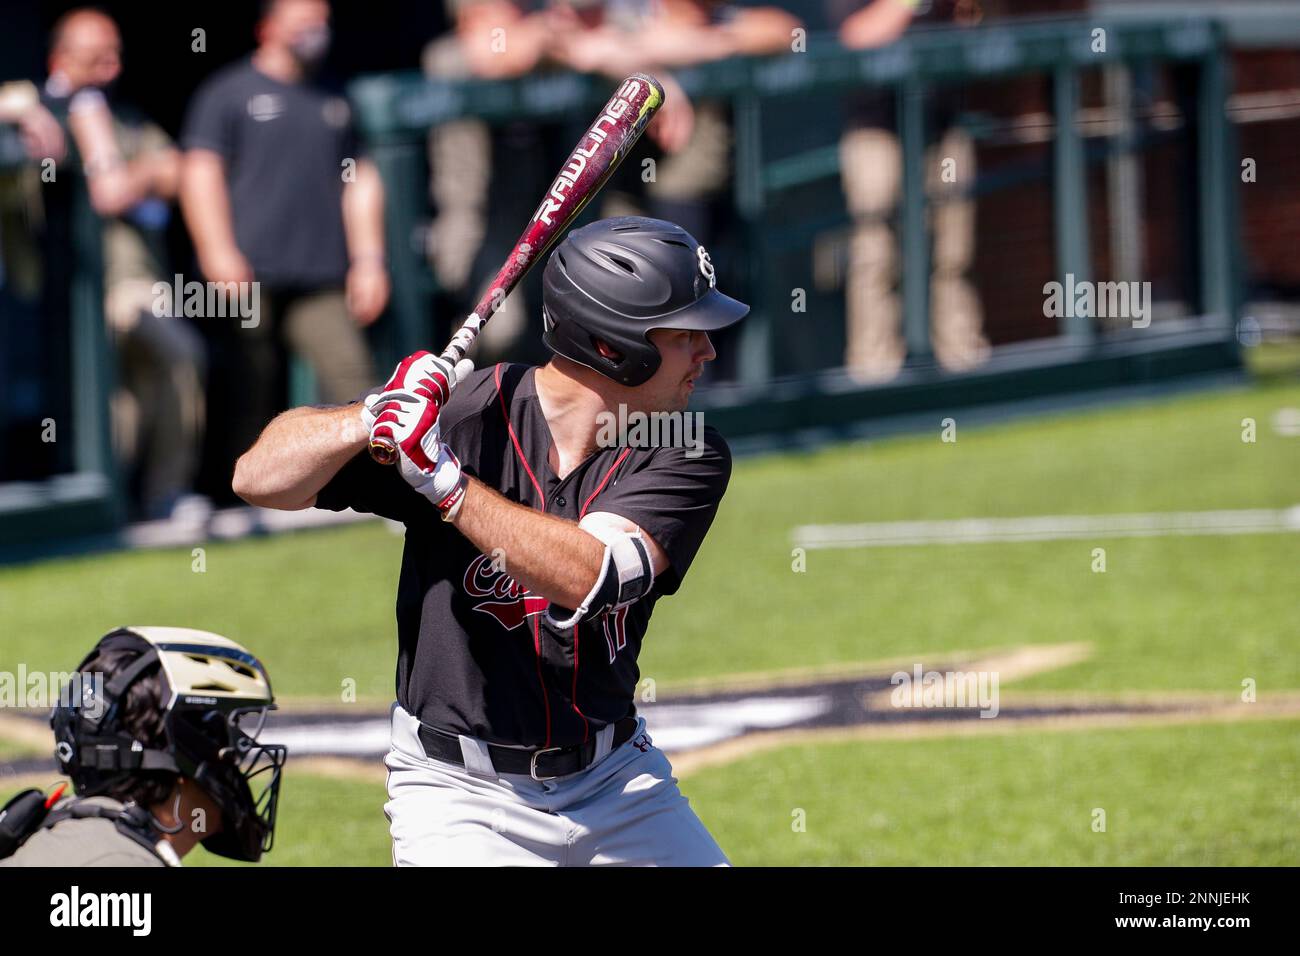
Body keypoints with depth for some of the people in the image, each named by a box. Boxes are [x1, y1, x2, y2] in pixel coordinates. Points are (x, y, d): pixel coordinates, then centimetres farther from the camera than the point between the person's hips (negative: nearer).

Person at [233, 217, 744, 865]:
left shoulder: (689, 458, -8)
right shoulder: (465, 413, -13)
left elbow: (588, 579, -26)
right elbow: (260, 479, -16)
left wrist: (443, 479, -32)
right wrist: (376, 415, -33)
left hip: (617, 785, 3)